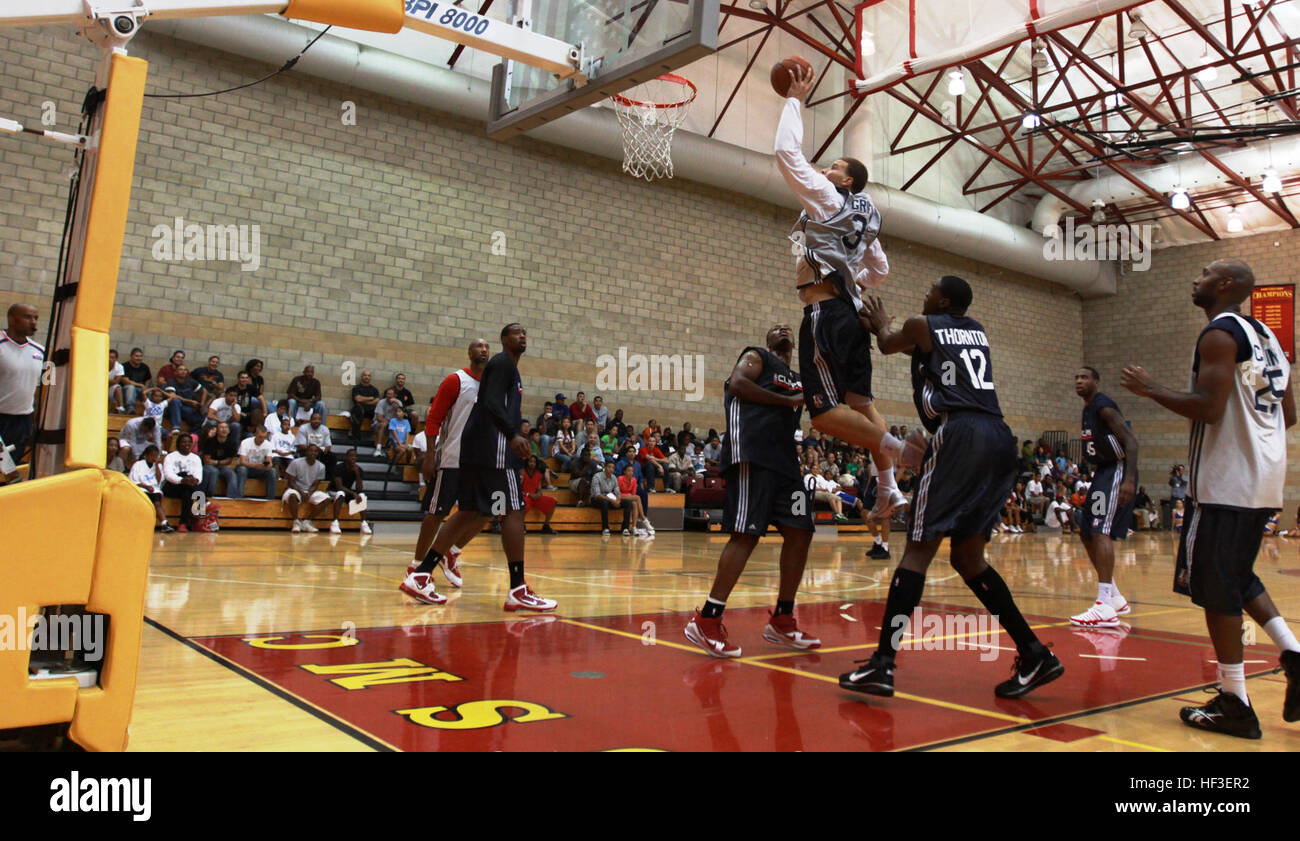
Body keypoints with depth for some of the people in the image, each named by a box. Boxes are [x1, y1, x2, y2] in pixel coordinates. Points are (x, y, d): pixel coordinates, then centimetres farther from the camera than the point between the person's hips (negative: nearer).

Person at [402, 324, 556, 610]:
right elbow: (492, 402, -20)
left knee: (470, 512, 10)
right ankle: (518, 591, -10)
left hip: (476, 448, 11)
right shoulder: (503, 363, -5)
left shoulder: (506, 366, 26)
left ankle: (420, 576, 9)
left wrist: (514, 436, 29)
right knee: (513, 511, -10)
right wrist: (512, 435, -30)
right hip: (493, 449, -11)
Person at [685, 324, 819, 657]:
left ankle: (782, 622, 13)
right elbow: (737, 384, -10)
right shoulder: (757, 356, 8)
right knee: (747, 534, -15)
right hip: (752, 454, -8)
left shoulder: (800, 379, 28)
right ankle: (706, 621, -12)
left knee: (800, 533, 4)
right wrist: (788, 401, -9)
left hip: (785, 459, 8)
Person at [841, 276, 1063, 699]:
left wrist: (880, 324, 52)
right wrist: (882, 326, 56)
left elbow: (888, 345, 31)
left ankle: (882, 664, -12)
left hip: (960, 435, -7)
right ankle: (1035, 654, 14)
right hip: (1001, 441, 7)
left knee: (919, 549, -7)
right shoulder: (978, 331, 27)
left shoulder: (923, 325, 9)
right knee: (967, 557, 16)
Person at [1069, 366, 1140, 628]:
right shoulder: (1088, 410, 16)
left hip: (1117, 471, -10)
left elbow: (1131, 441, -22)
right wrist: (1088, 486, 22)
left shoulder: (1104, 406, -13)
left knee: (1101, 532, -20)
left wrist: (1129, 480, -32)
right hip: (1103, 472, 10)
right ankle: (1115, 598, 23)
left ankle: (1106, 608, -25)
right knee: (1086, 534, 12)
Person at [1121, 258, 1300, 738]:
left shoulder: (1219, 334, -12)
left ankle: (1234, 706, 2)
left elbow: (1207, 408, -22)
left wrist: (1151, 390, -9)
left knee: (1215, 586, -2)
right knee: (1237, 577, 22)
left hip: (1227, 480, -10)